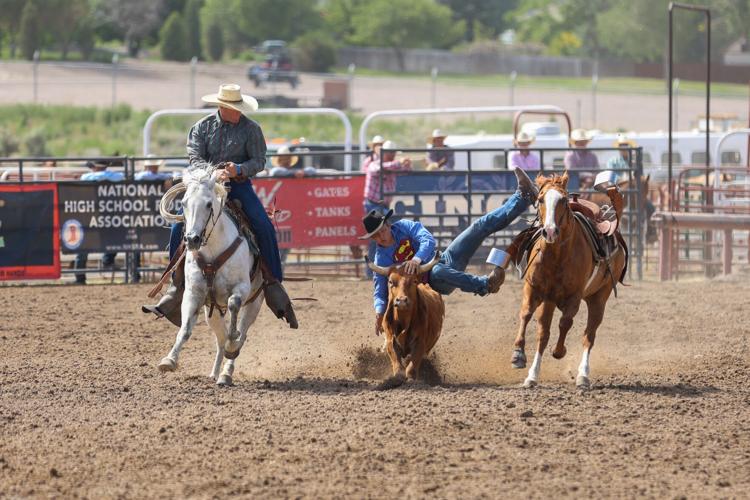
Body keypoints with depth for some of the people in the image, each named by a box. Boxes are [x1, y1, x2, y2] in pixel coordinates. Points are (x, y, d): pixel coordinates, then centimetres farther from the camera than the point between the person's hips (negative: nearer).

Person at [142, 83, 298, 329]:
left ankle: (273, 285, -9)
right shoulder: (202, 128, 1)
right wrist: (213, 172, -27)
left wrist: (238, 169, -24)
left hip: (239, 185, -1)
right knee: (179, 227, -14)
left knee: (264, 226, -20)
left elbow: (259, 161, -4)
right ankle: (177, 287, -3)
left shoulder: (250, 128, -1)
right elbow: (195, 159, -7)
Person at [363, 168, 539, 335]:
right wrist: (379, 311, -31)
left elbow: (428, 240, -18)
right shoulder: (381, 259, -5)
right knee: (437, 271, -44)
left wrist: (417, 258, -39)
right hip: (433, 283, -3)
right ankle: (486, 285, -57)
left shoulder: (404, 227, -2)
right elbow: (380, 290, -9)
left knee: (480, 227, -6)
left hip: (447, 261, 4)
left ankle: (525, 196, -8)